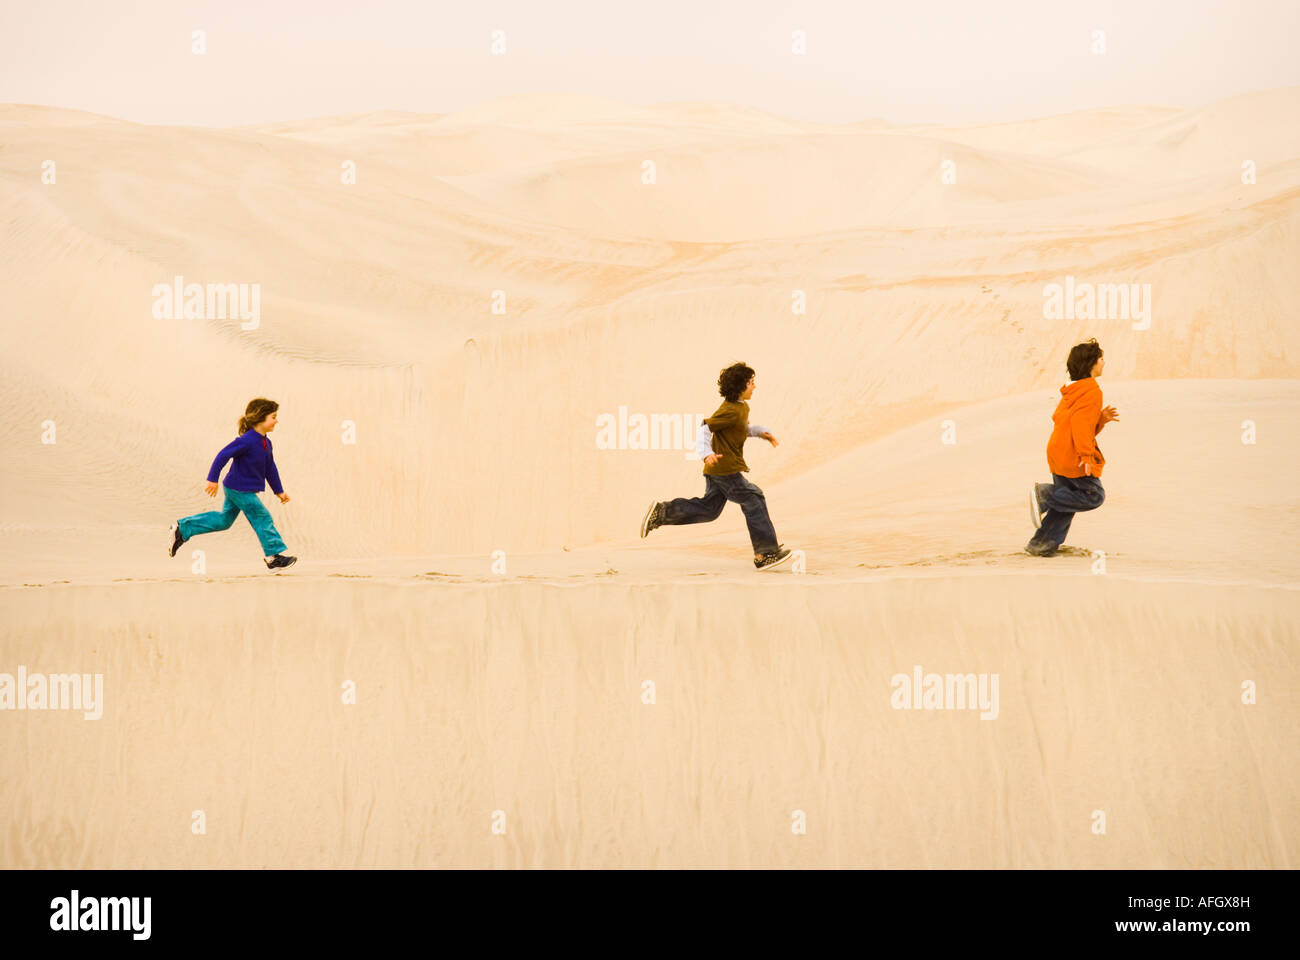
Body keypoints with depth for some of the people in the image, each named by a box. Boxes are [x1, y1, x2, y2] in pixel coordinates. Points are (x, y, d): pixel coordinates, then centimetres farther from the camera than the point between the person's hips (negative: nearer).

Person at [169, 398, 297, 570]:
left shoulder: (266, 443, 7)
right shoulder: (246, 440, -22)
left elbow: (270, 468, 18)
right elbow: (223, 455, -20)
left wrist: (279, 491, 20)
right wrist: (213, 479, -19)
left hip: (236, 489, 10)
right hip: (240, 490, -10)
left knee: (224, 520, 17)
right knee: (262, 518, -5)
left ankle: (182, 528, 22)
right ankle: (273, 557, 2)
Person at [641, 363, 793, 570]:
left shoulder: (742, 407, 14)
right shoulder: (730, 410, -18)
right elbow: (705, 428, -22)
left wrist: (760, 432, 18)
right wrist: (706, 453, -34)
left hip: (716, 469, 10)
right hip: (727, 469, -10)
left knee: (709, 508, 12)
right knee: (754, 501, -5)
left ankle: (662, 512, 11)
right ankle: (766, 553, -2)